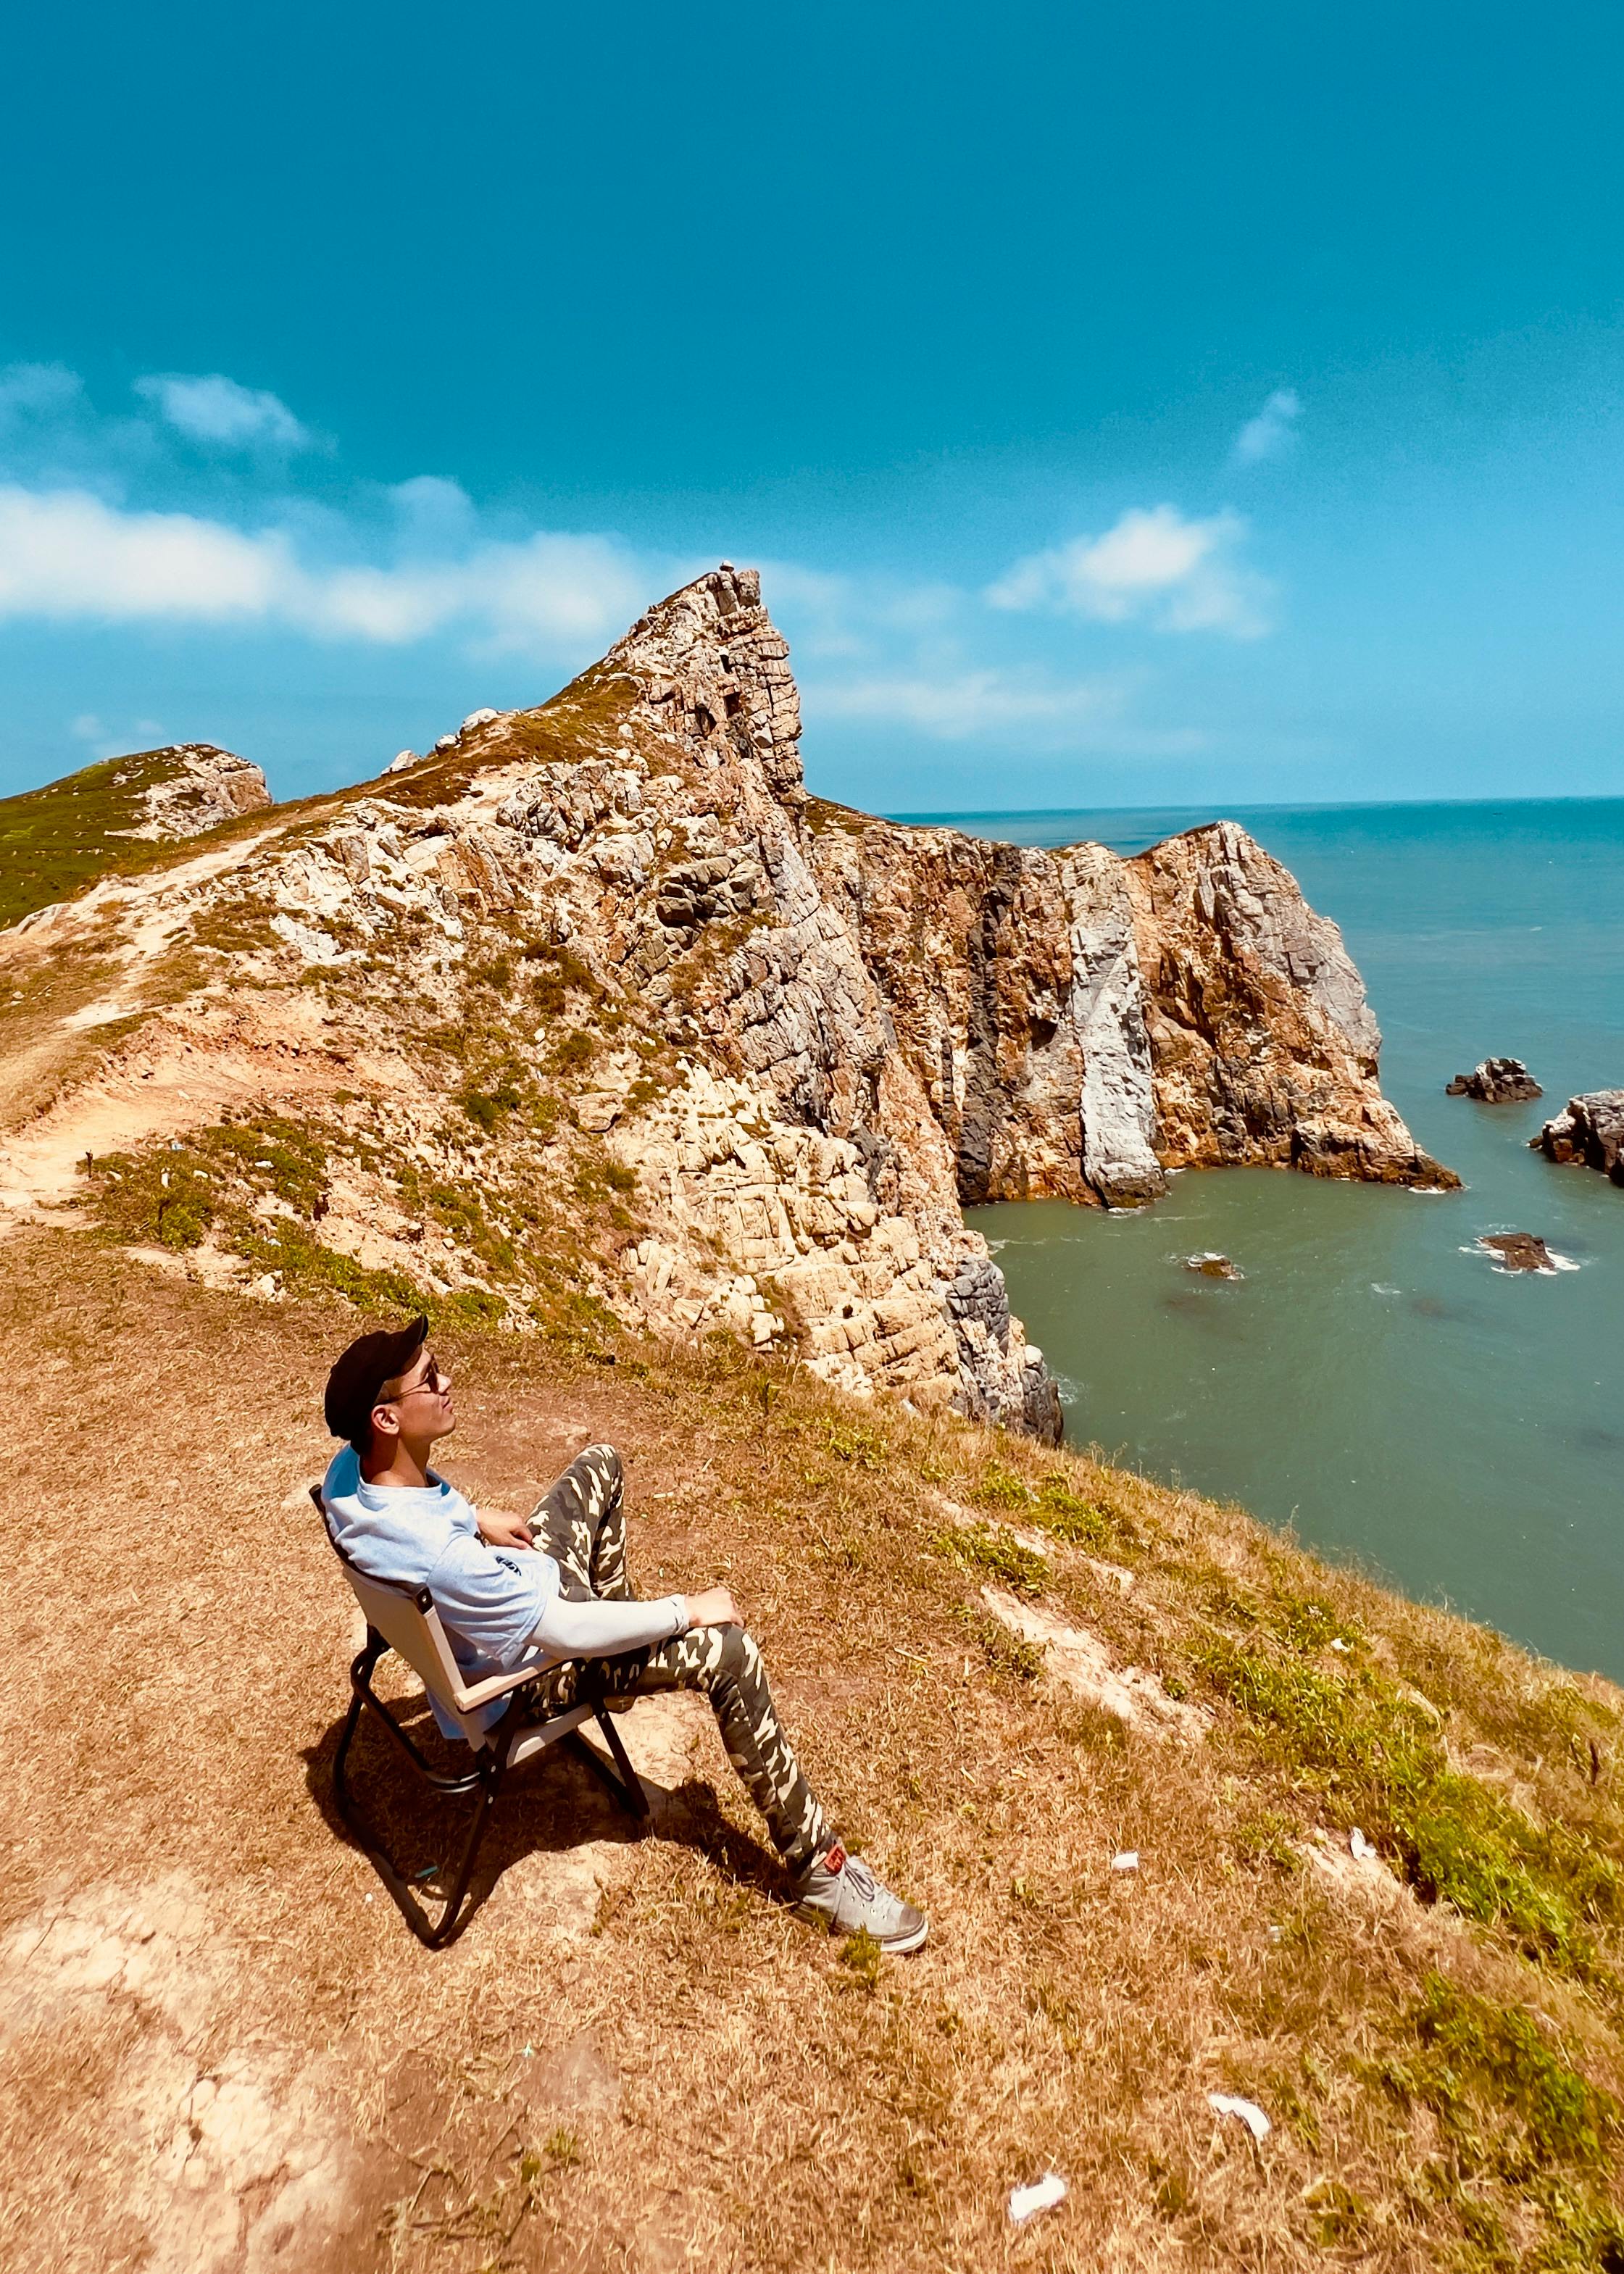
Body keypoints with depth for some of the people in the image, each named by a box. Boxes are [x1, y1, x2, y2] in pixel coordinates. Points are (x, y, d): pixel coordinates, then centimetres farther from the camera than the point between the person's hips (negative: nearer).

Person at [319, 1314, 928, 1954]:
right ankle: (819, 1869, -3)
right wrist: (688, 1610, -21)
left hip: (520, 1580, 8)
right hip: (535, 1662, -8)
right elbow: (565, 1635, -31)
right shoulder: (439, 1557, -42)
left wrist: (475, 1519, 0)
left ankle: (615, 1605, 42)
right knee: (728, 1653, -19)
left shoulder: (351, 1467, -19)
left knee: (600, 1464, 18)